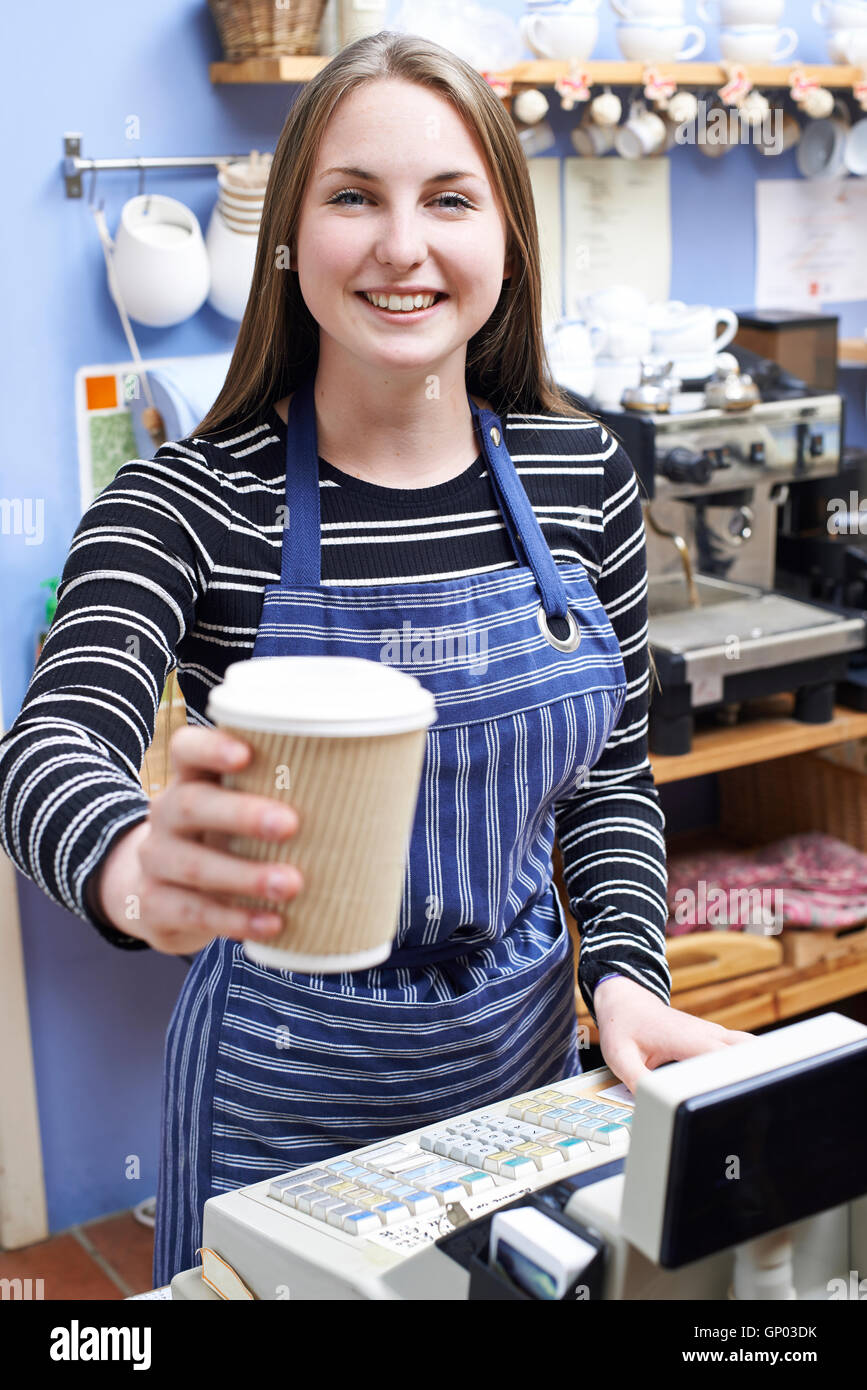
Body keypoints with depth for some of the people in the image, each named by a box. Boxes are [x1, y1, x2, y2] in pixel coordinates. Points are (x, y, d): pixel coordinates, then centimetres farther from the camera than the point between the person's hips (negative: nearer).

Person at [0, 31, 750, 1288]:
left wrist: (627, 979, -10)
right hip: (285, 1089, -3)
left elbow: (611, 776, 5)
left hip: (523, 1050, 4)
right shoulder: (189, 504, -14)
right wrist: (140, 869, -51)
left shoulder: (582, 479, -4)